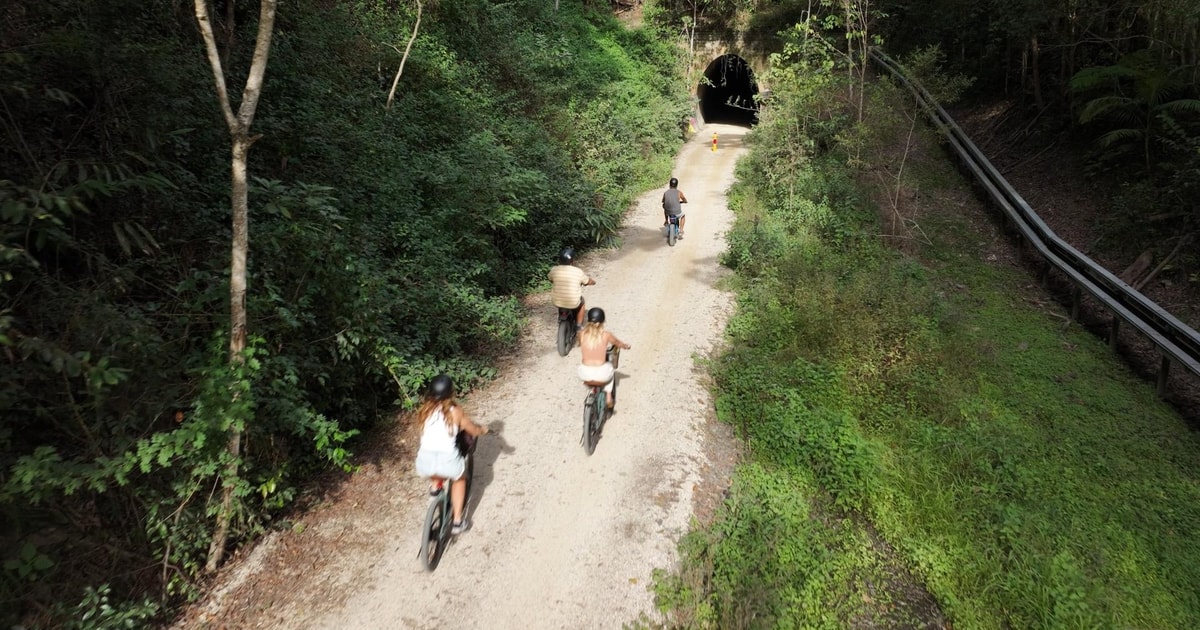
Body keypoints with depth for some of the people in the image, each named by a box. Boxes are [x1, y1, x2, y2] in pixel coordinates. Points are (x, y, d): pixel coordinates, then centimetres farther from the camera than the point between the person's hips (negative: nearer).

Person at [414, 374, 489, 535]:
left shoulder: (425, 410, 10)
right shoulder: (455, 411, 3)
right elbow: (474, 431, 16)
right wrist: (483, 430, 38)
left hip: (424, 461, 3)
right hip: (447, 460, -3)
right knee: (459, 479, 30)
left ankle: (436, 485, 24)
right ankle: (457, 521, 26)